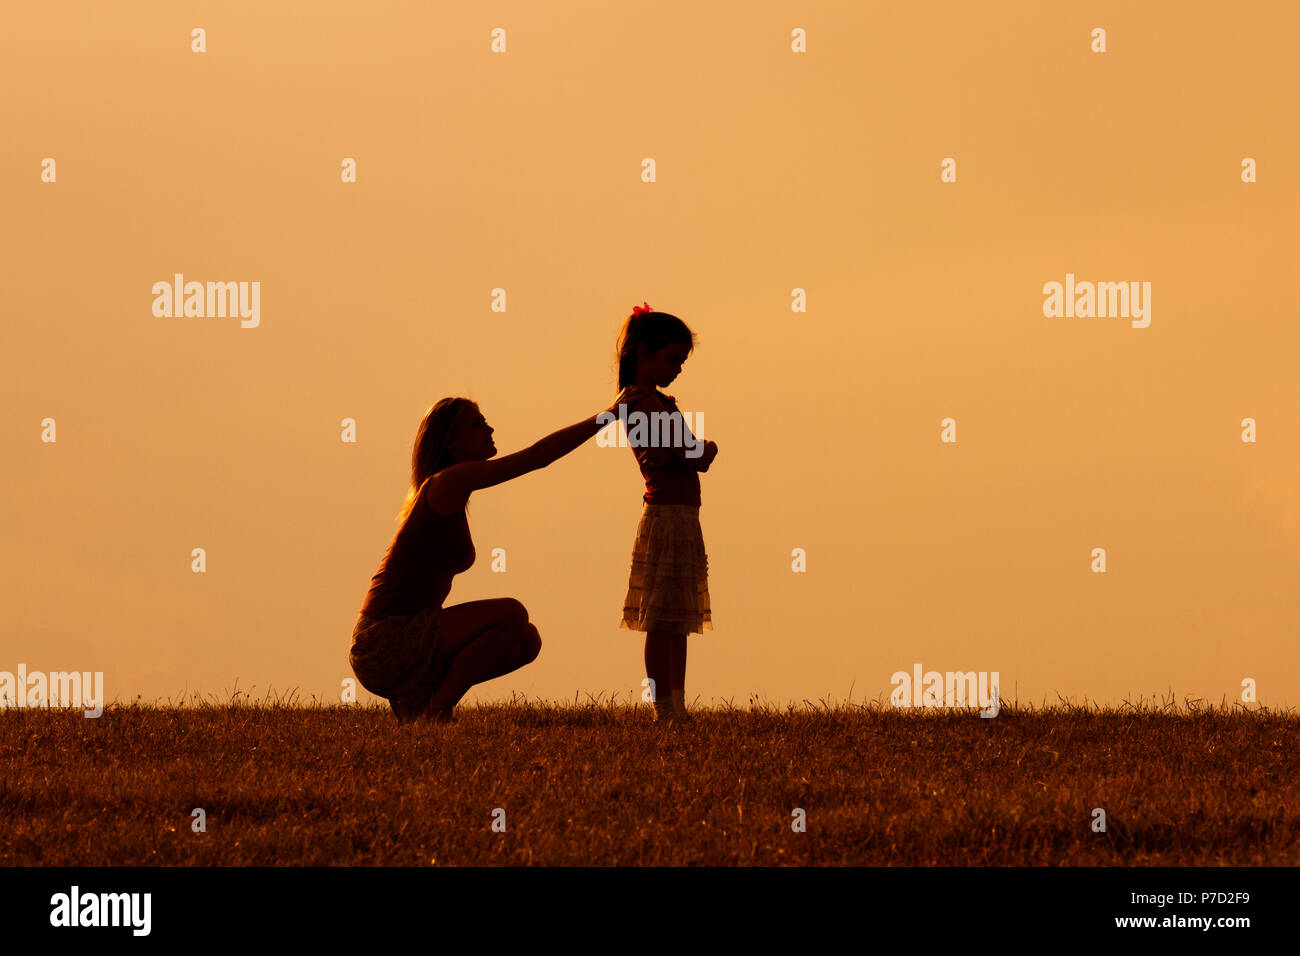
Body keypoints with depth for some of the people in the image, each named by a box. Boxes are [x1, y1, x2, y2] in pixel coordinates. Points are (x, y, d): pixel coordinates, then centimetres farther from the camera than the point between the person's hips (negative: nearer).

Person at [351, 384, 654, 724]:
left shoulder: (449, 498, 18)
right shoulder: (448, 482, -11)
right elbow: (537, 455, -14)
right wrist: (609, 415, -9)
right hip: (385, 644, -9)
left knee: (527, 642, 6)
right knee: (512, 614, -20)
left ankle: (418, 697, 7)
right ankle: (435, 712, -13)